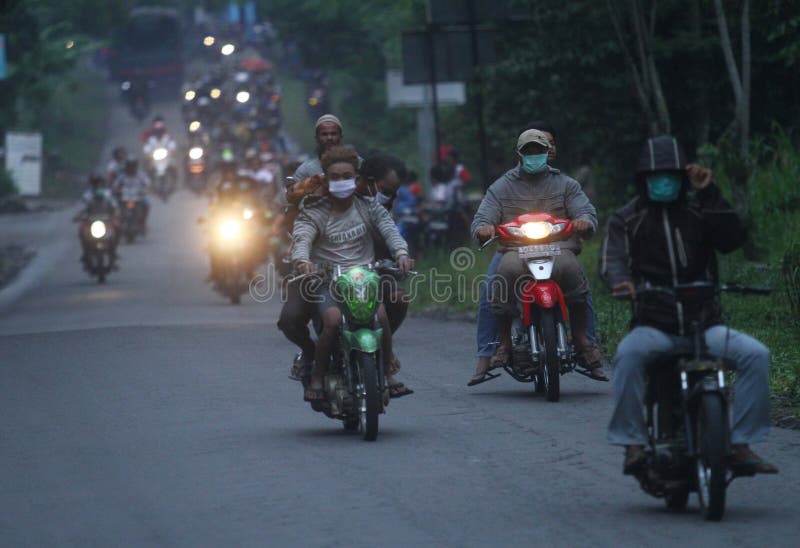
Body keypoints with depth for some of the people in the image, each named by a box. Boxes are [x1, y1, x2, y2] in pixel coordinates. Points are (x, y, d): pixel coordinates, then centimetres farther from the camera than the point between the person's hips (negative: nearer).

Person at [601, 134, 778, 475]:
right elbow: (612, 260, -8)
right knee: (629, 354, -35)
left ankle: (742, 444, -17)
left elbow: (734, 239, -5)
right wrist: (622, 282, -32)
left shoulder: (698, 211, 12)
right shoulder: (627, 219, 9)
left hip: (705, 325, 2)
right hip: (653, 327, -2)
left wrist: (708, 194, -10)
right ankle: (632, 442, -27)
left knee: (755, 354, -23)